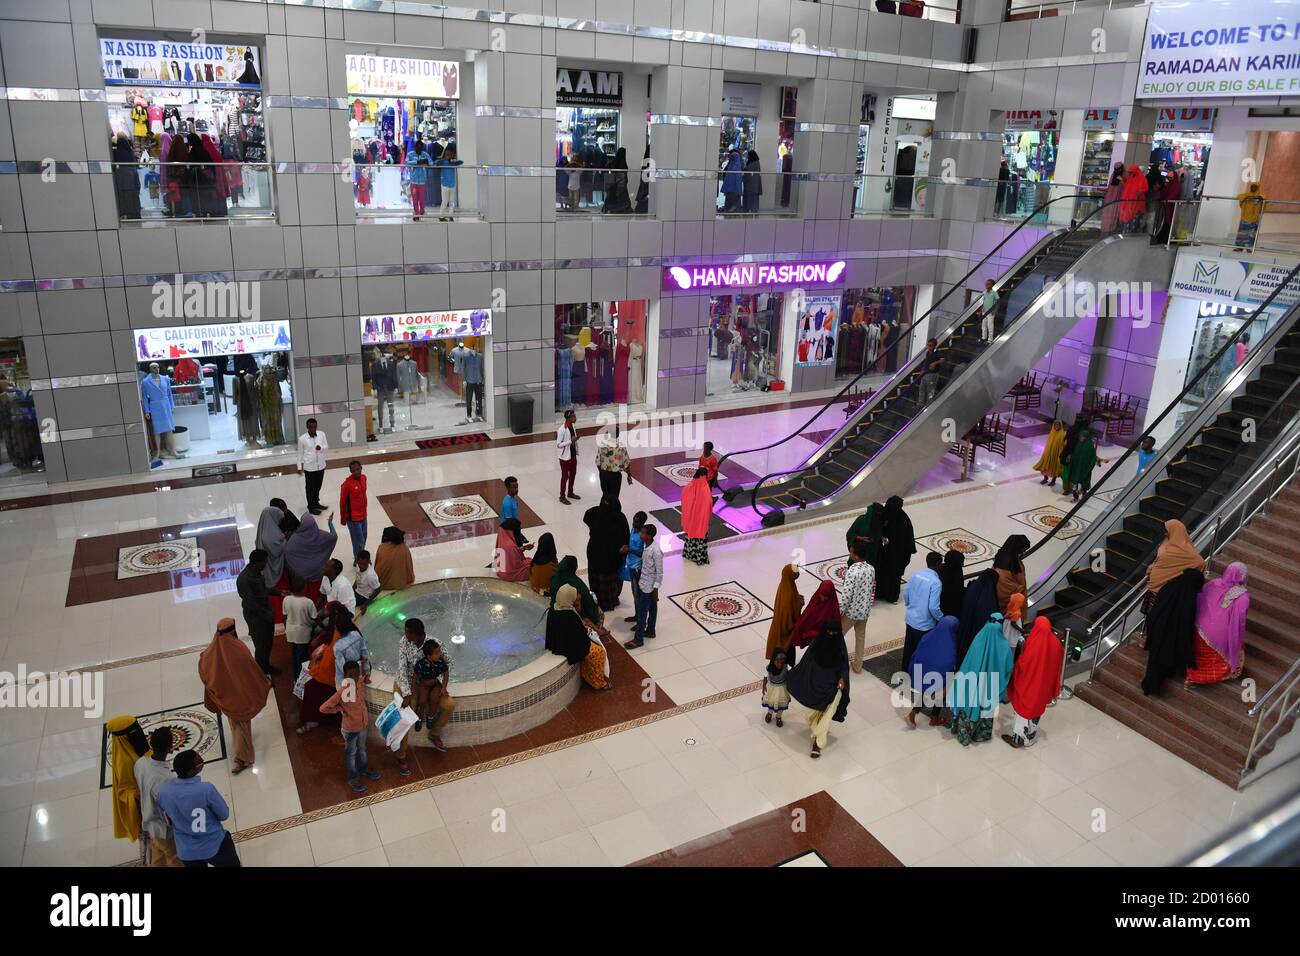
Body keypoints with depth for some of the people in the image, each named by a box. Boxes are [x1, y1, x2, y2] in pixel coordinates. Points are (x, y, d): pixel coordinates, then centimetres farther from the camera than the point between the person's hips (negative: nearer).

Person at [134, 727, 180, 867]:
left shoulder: (140, 763, -15)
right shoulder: (167, 779, -38)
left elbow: (141, 791, 1)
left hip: (150, 825, 7)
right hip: (166, 831, -7)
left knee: (157, 862, 28)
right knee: (177, 863, 16)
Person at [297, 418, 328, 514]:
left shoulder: (322, 434, -5)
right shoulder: (302, 439, -11)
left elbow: (326, 447, 3)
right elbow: (300, 453, -2)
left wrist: (321, 448, -20)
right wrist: (300, 466, 1)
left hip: (320, 465, 3)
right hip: (309, 467, -3)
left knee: (318, 486, 18)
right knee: (310, 487, 7)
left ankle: (316, 502, 37)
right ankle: (311, 507, 19)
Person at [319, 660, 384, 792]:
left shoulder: (358, 686, -9)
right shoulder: (341, 692, -30)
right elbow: (323, 708, -29)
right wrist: (340, 709, -19)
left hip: (362, 725, 6)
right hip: (350, 729, -6)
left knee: (362, 749, 27)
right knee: (351, 753, 15)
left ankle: (364, 769, 50)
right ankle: (352, 779, 33)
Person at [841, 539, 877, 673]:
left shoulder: (852, 572, -27)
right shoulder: (871, 569, -6)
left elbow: (847, 596, -24)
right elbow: (872, 588, 6)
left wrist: (840, 611, -12)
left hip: (851, 611, -6)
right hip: (865, 610, 6)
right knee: (860, 637, 22)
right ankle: (857, 665, 34)